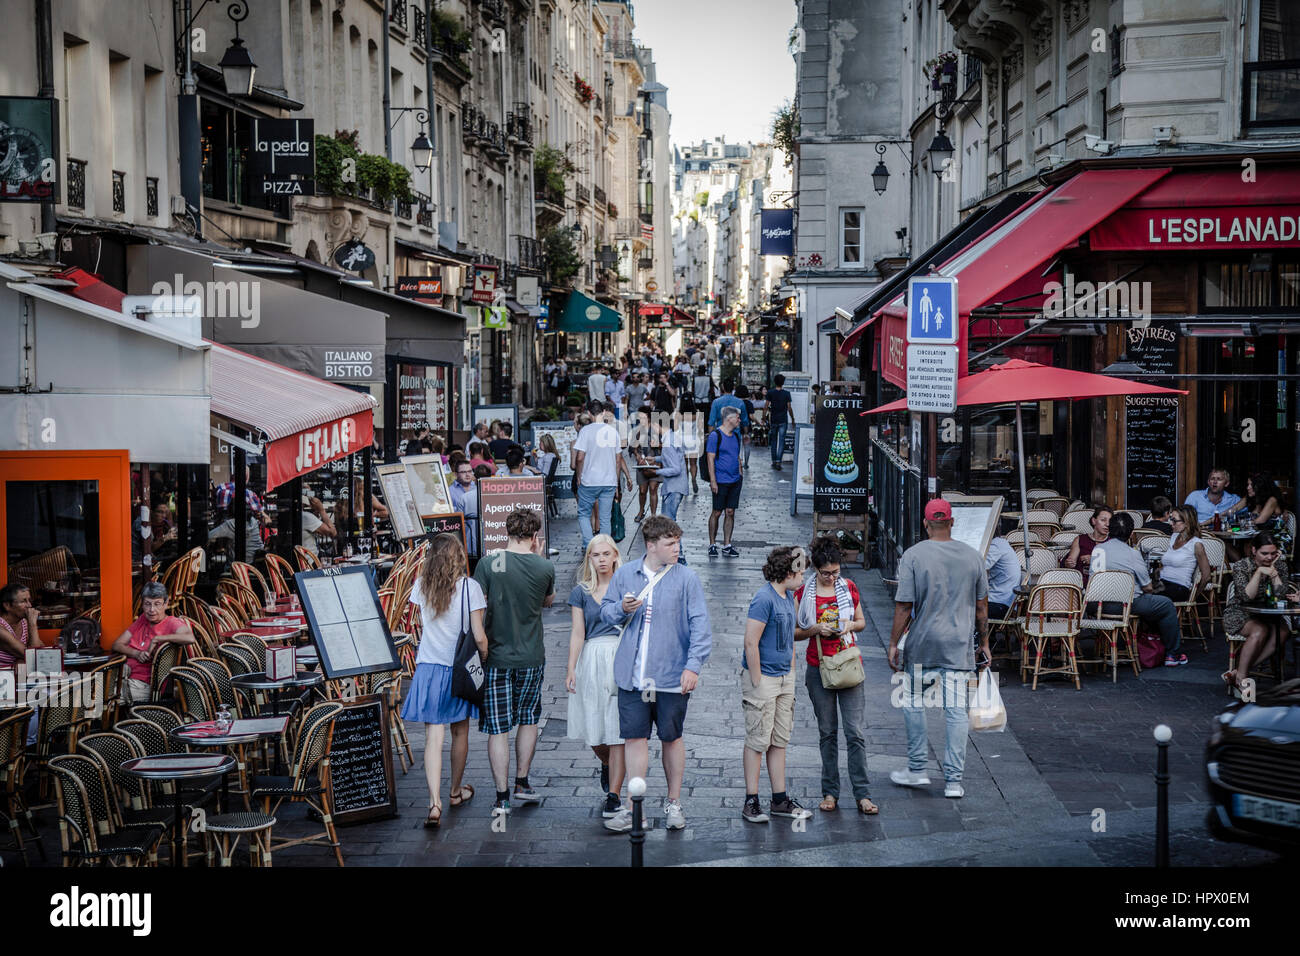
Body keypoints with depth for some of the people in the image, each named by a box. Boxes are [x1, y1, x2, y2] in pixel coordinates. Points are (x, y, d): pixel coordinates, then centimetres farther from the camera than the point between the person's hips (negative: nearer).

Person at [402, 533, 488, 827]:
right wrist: (487, 661, 3)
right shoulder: (469, 587, -10)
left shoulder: (421, 586, 0)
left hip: (428, 667, 1)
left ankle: (435, 802, -17)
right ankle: (456, 791, 34)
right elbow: (479, 636, -11)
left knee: (433, 736, -4)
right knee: (460, 732, 17)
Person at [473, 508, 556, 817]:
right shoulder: (545, 568, -4)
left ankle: (502, 797, 2)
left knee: (498, 728, 2)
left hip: (496, 656, -2)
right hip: (531, 657, 2)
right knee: (529, 718, 22)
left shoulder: (489, 563, -10)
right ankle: (522, 783, 27)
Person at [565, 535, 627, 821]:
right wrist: (571, 669, -4)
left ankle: (613, 795, -2)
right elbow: (577, 632, 4)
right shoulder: (581, 591, 8)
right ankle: (606, 765, 38)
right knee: (593, 729, 4)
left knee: (618, 731, -6)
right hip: (592, 660, 2)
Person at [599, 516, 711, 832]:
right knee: (635, 738, 1)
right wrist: (621, 609, -9)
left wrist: (693, 665, -15)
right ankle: (632, 809, 6)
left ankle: (673, 803, 24)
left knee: (672, 738, 9)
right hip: (632, 675, 2)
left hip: (672, 676, -2)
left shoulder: (686, 578, -4)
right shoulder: (625, 574, 4)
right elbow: (606, 611, 14)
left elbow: (700, 625, -6)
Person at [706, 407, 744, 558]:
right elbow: (710, 459, -11)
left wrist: (740, 475, 17)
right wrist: (713, 481, -15)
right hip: (721, 482, -6)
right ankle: (712, 545, 11)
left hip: (735, 481, 6)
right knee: (716, 513, 1)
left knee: (730, 512, 7)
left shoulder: (736, 436, 13)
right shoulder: (715, 436, -9)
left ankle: (727, 545, 13)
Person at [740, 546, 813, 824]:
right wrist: (756, 682, -18)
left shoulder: (788, 596, 11)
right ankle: (751, 802, 4)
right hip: (762, 678, -9)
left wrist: (791, 673, 17)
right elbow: (751, 643, -19)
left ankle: (780, 800, 18)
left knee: (780, 740, 12)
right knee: (758, 740, -2)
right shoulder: (764, 599, -17)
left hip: (784, 678, 9)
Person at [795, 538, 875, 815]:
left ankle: (863, 795, -2)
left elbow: (862, 622, 16)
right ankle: (830, 792, 14)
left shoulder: (849, 587, 4)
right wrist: (816, 629, -14)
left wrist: (850, 625, -6)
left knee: (855, 731, -5)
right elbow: (794, 632, 4)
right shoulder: (804, 593, -1)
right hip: (819, 667, 0)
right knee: (827, 732, 5)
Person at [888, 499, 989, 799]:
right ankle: (953, 780, 6)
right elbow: (981, 606, 8)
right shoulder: (972, 556, 2)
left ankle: (917, 769, 20)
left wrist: (894, 643, 0)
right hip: (959, 646, 2)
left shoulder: (914, 555, -9)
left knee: (913, 702, 15)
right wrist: (984, 643, 18)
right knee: (956, 710, 4)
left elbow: (904, 607, -9)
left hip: (922, 644, -2)